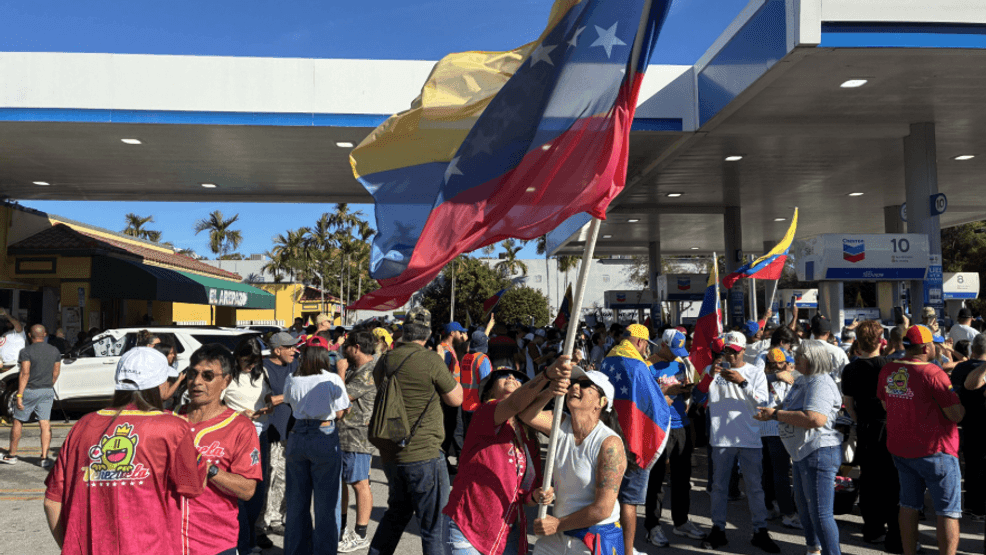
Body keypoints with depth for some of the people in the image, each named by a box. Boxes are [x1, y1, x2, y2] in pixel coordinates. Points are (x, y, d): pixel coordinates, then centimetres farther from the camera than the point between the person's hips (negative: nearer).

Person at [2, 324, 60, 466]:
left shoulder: (26, 352, -10)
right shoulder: (55, 351, 6)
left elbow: (25, 374, -16)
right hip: (48, 391, 4)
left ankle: (11, 455, 23)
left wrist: (19, 395, -15)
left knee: (18, 422, 12)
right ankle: (44, 457, -3)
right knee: (45, 424, 2)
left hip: (30, 391, -4)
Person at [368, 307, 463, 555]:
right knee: (434, 524, 3)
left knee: (396, 512, 26)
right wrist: (449, 374, 10)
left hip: (390, 454, 7)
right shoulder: (431, 360, -14)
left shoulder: (384, 362, 5)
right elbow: (456, 399, -4)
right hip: (423, 454, -7)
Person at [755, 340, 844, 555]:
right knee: (804, 506, 24)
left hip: (819, 453, -11)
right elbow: (793, 410, 24)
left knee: (820, 513, -6)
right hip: (803, 453, 11)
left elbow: (815, 419, -32)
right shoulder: (803, 380, 13)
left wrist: (777, 414, -25)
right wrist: (770, 413, 6)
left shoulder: (820, 383, -19)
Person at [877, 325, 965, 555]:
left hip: (899, 448, 6)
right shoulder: (933, 373, -19)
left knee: (909, 505, 16)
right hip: (934, 450, -6)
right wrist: (959, 403, 2)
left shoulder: (887, 371, 1)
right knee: (948, 511, 3)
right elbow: (956, 415, -17)